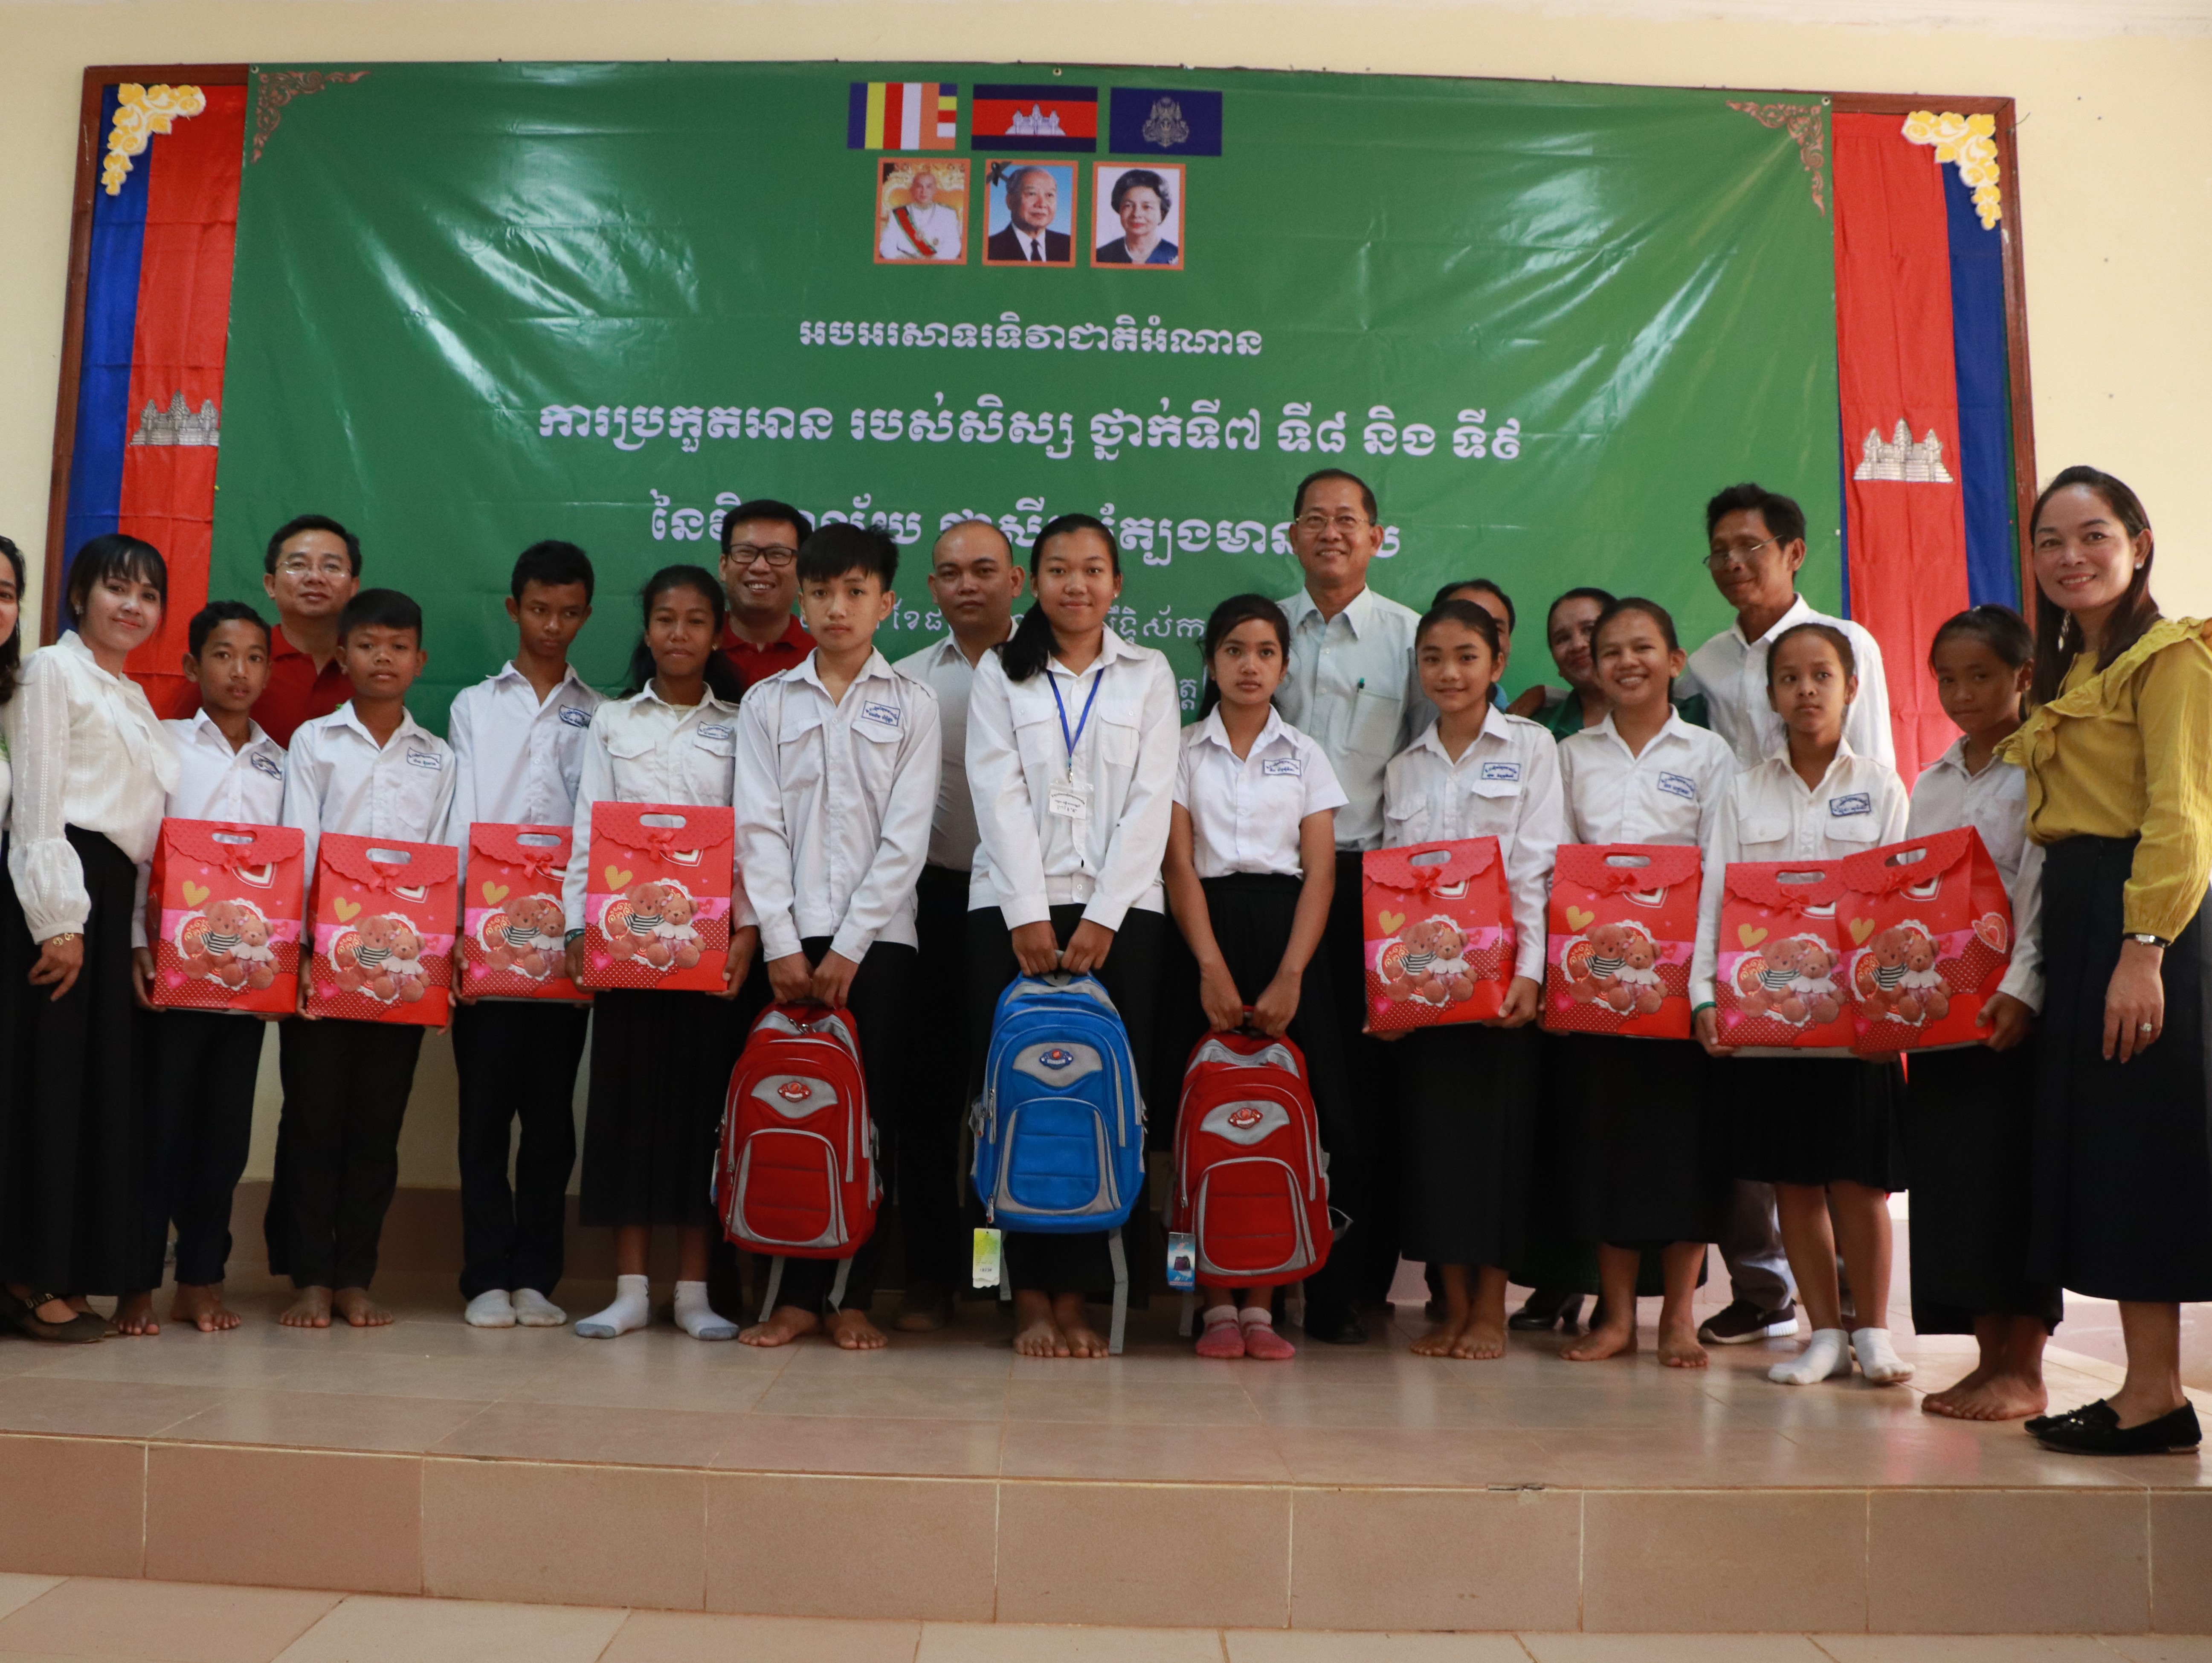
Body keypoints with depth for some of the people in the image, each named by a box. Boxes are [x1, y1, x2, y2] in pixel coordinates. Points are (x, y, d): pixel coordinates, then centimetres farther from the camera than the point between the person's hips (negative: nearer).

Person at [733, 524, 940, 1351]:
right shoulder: (767, 703, 11)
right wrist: (781, 943, -7)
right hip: (790, 937, 1)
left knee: (873, 1112, 0)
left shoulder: (911, 705, 6)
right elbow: (758, 829, 4)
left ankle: (853, 1297, 9)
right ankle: (798, 1296, 7)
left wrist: (848, 948, -8)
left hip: (877, 938, -1)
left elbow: (906, 838, -1)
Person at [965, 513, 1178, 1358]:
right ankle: (1030, 1297, 4)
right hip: (1015, 907, 0)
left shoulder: (1149, 676, 12)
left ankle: (1076, 1297, 5)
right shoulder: (1000, 673, 11)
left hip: (1119, 910, 0)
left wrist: (1102, 916, -8)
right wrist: (1029, 914, -10)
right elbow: (1000, 797, 1)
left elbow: (1150, 802, 3)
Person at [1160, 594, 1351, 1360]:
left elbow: (1320, 873, 2)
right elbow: (1180, 866, -2)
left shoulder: (1305, 756, 10)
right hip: (1206, 934, -1)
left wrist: (1290, 976, -12)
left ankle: (1261, 1305, 5)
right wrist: (1213, 968, -15)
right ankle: (1217, 1304, 4)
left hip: (1286, 934, 1)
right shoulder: (1182, 751, 7)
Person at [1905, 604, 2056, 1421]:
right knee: (1949, 1177, 5)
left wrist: (2022, 990, -23)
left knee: (2011, 1172, -5)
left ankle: (2024, 1369, 3)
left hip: (2013, 1010, -6)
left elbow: (2044, 893, -13)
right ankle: (1989, 1358, 14)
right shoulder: (1930, 783, 17)